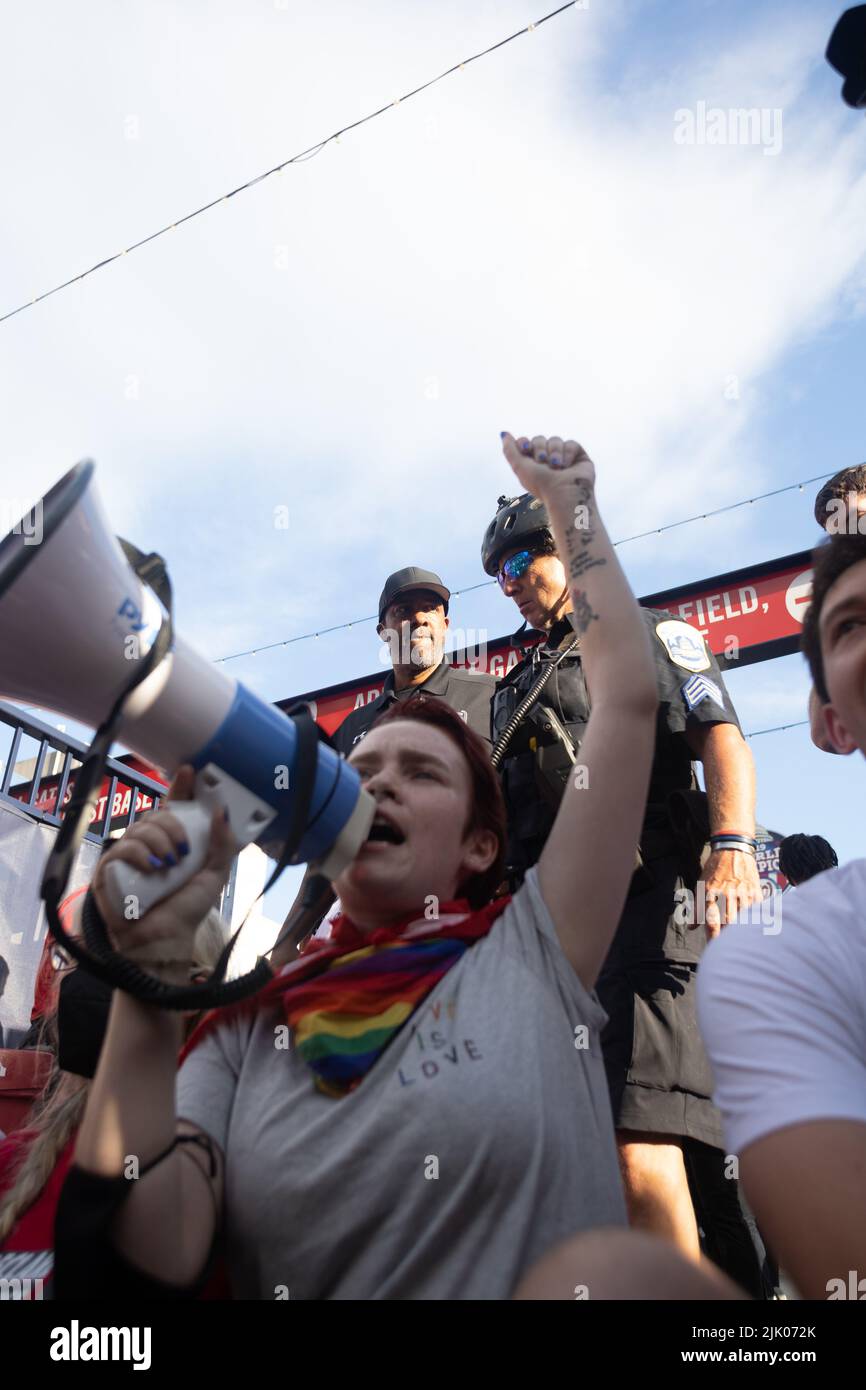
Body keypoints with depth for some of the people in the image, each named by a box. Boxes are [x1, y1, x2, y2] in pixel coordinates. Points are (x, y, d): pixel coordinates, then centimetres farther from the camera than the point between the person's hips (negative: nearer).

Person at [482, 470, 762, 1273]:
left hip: (644, 901, -5)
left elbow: (720, 737, -2)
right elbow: (497, 819, 26)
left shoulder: (650, 634, 14)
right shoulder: (515, 691, 30)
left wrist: (733, 846, -19)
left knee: (639, 1151, -19)